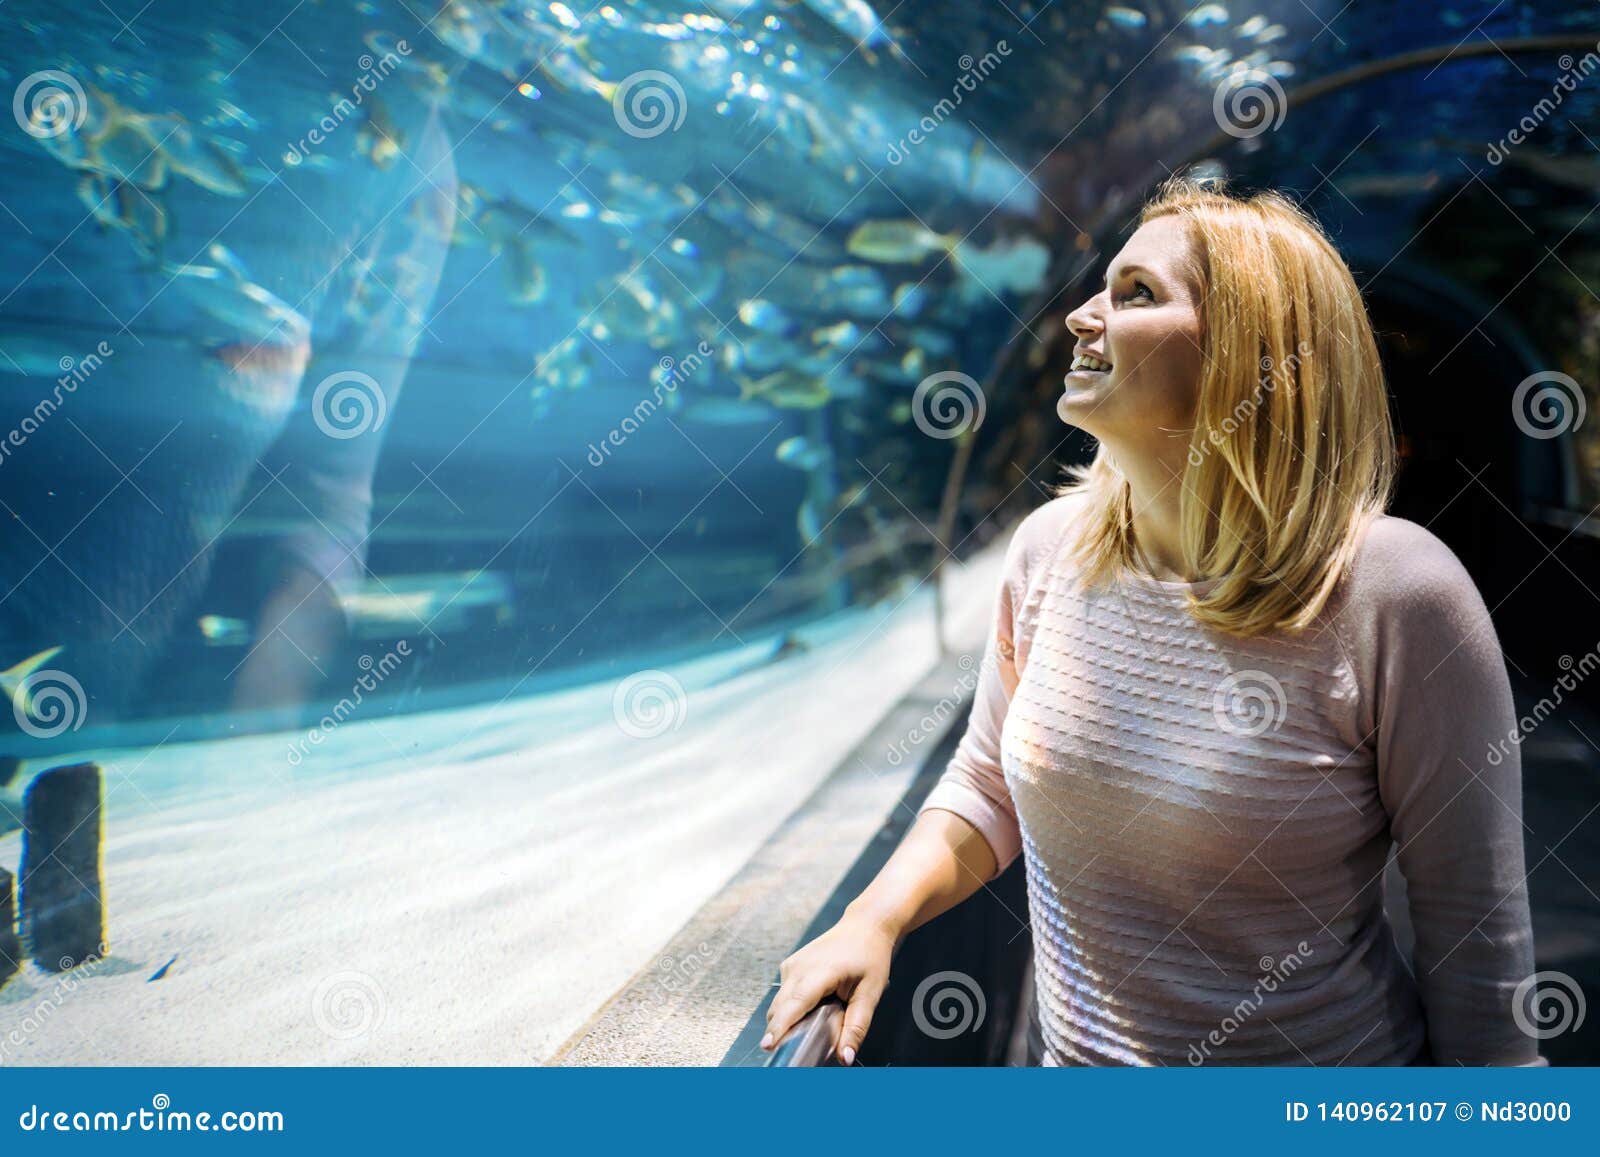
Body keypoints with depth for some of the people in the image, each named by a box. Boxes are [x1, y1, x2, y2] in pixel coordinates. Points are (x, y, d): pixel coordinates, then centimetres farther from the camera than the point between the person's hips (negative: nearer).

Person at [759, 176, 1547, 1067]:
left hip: (1324, 1118, -4)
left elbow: (1479, 938, -15)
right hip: (1075, 1057, 4)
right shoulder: (1051, 545, -8)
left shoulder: (1391, 589, -22)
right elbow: (990, 786, 5)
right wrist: (877, 918, -8)